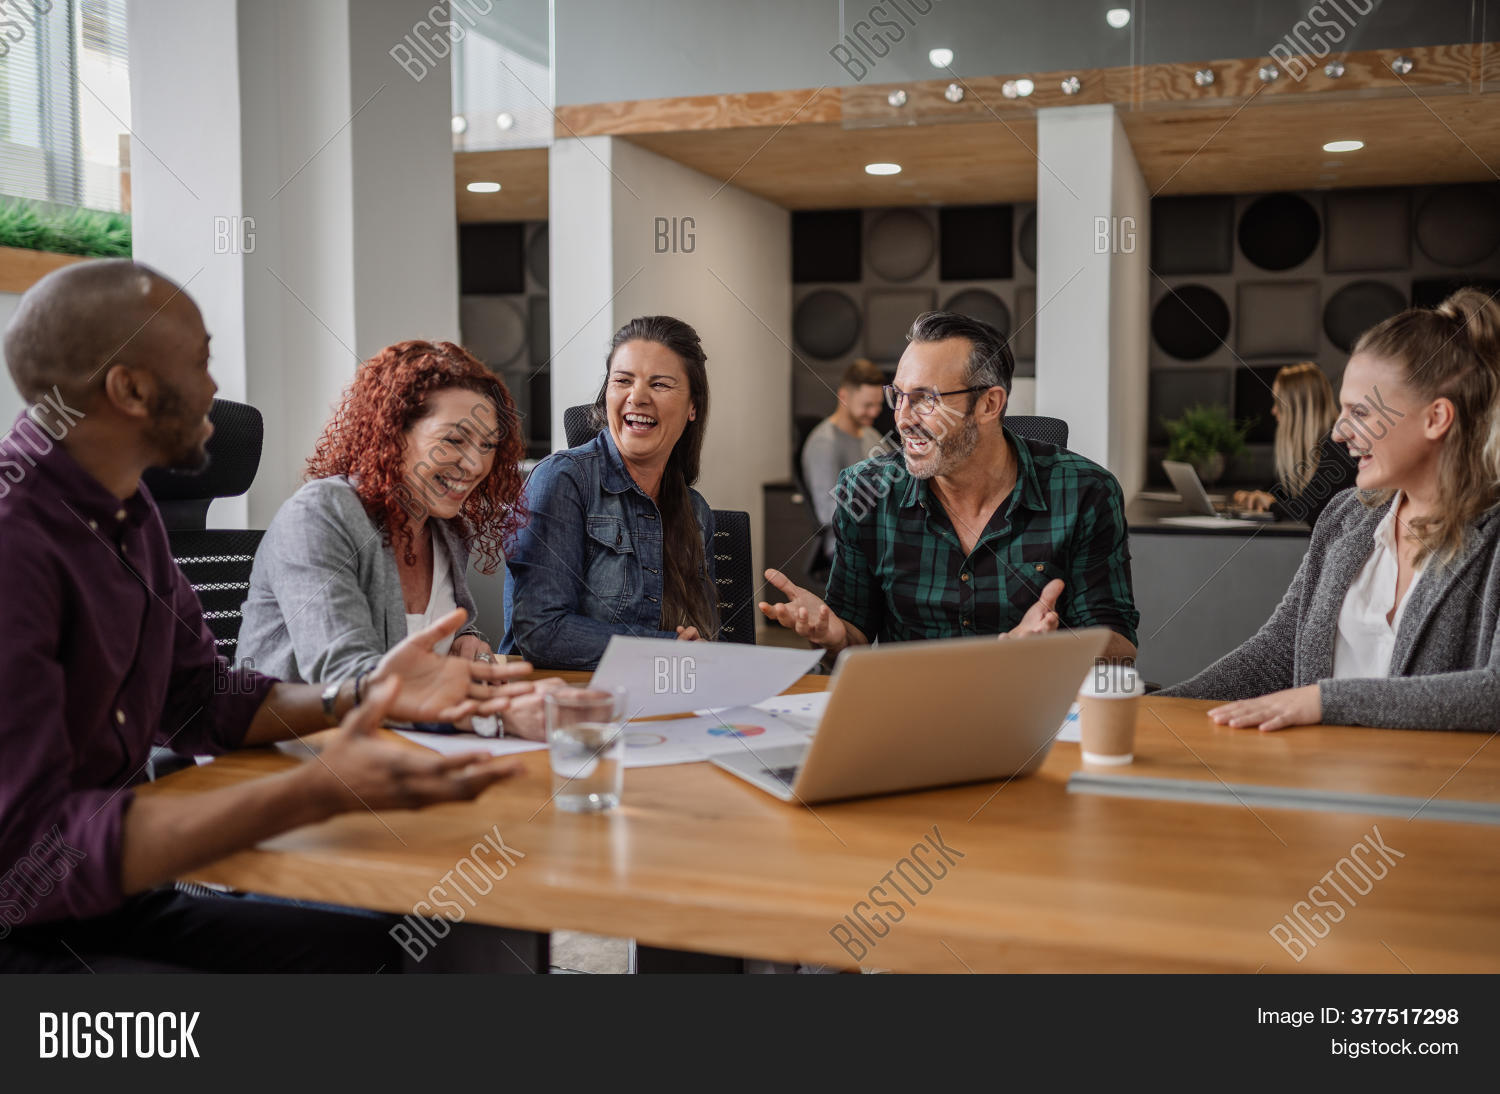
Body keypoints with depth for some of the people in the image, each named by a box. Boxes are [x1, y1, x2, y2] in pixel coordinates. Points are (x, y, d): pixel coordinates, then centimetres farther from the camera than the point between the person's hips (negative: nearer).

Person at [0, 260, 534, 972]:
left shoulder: (125, 511, 7)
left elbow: (199, 700, 15)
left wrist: (362, 695, -3)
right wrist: (316, 793, -36)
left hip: (113, 906, 9)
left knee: (376, 948, 1)